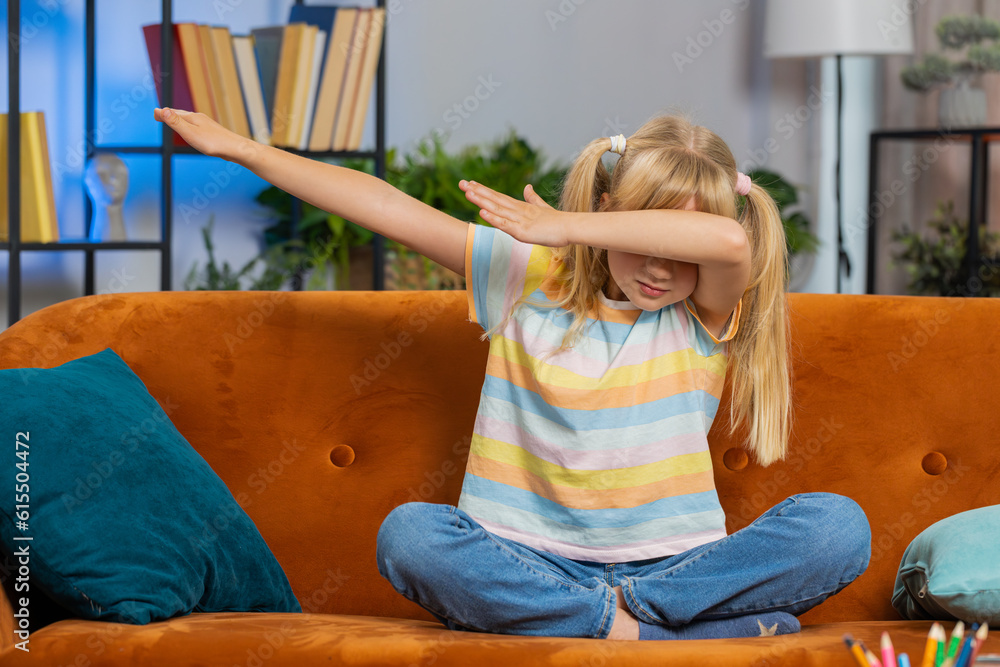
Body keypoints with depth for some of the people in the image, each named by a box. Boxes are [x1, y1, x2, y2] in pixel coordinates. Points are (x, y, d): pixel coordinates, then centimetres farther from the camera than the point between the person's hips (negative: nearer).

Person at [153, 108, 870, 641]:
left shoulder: (703, 316, -1)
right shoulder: (531, 280, 5)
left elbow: (728, 241, -26)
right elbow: (387, 207, 4)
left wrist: (561, 226, -23)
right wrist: (240, 148, 5)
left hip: (676, 561, -1)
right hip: (532, 559, 1)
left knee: (837, 525, -26)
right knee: (408, 533, -30)